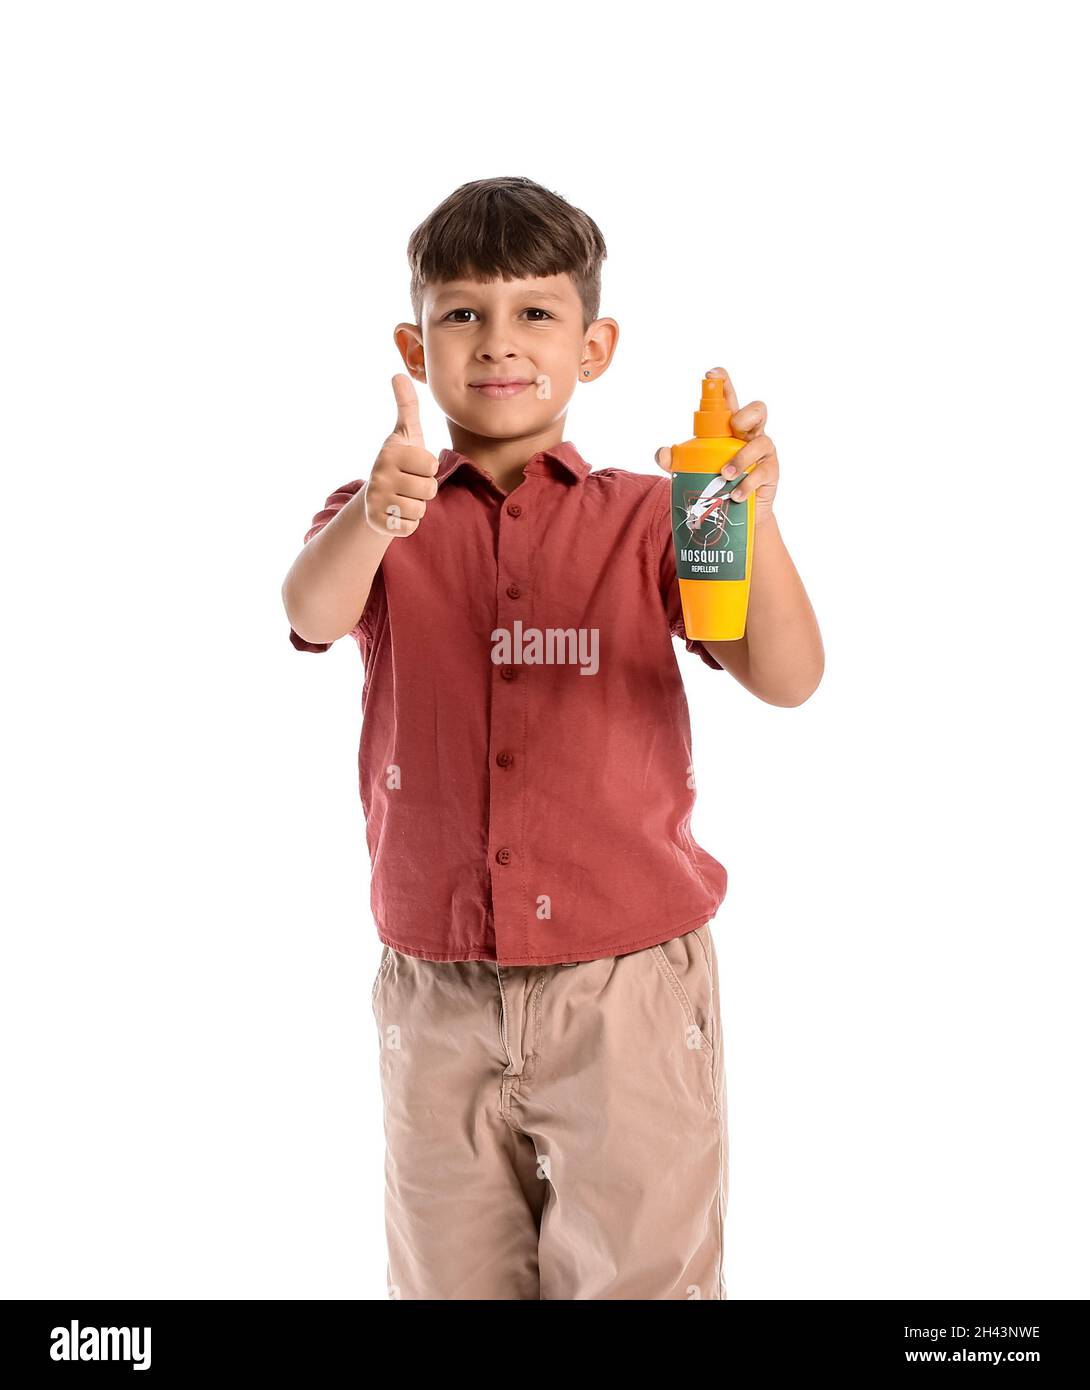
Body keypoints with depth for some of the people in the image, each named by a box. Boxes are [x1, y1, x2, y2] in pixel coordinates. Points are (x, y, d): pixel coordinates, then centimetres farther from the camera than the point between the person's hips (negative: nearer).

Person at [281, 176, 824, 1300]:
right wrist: (373, 522, -42)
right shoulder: (383, 518, 2)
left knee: (636, 1272, 7)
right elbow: (312, 610, -20)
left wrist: (753, 519, -30)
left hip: (628, 992, -2)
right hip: (438, 995, 2)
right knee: (449, 1279, 17)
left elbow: (788, 680, -12)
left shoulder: (643, 517, -2)